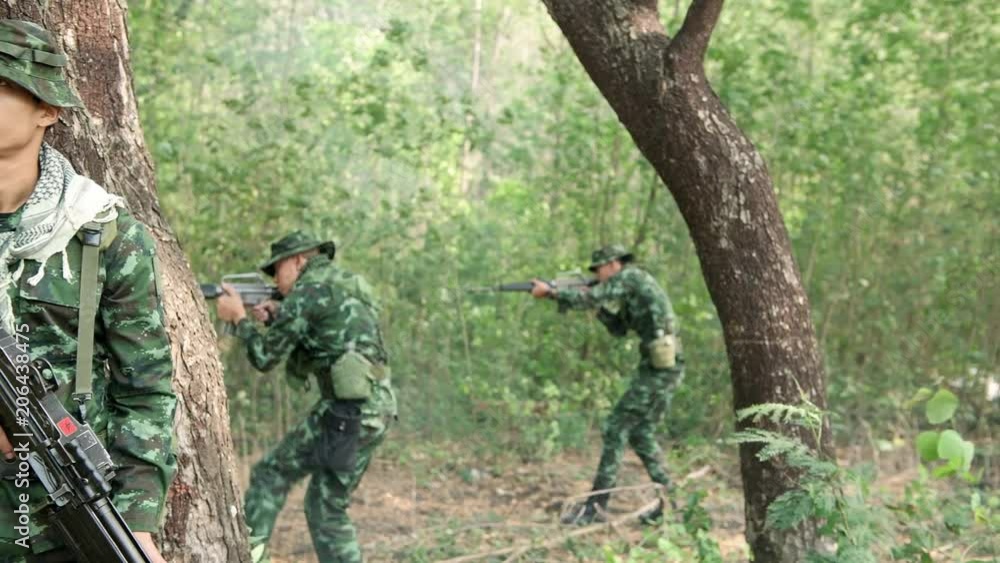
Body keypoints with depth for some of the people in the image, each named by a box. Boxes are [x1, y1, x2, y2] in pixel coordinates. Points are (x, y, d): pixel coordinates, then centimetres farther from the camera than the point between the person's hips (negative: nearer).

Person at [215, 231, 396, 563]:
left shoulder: (308, 292, -5)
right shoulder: (351, 285, 21)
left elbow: (265, 356, -2)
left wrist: (239, 319, 14)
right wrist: (277, 318, 20)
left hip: (346, 411, -8)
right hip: (379, 411, 8)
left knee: (271, 473, 6)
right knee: (327, 509, 14)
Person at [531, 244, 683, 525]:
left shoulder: (630, 276, -7)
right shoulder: (633, 289, 21)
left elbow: (592, 296, -16)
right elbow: (619, 328, 23)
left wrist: (550, 291, -9)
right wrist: (600, 307, 11)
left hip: (658, 368, -10)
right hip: (665, 367, 10)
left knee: (616, 428, -7)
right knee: (641, 432, 15)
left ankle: (596, 505, -6)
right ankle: (668, 499, 17)